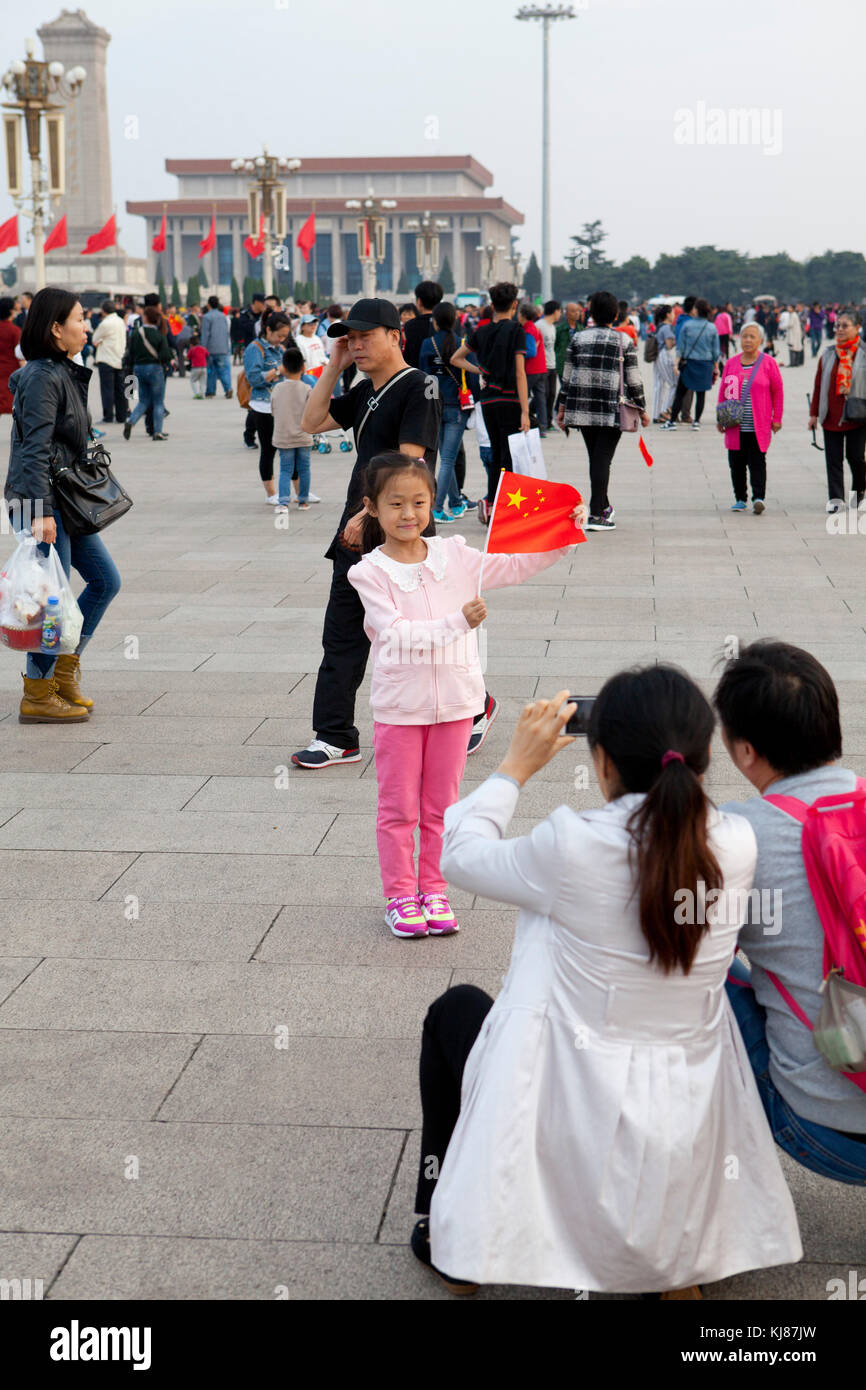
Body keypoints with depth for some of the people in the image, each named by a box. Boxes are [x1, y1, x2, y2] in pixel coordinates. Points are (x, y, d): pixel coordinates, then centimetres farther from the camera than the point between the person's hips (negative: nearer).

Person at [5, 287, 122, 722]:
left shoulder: (64, 373, 13)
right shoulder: (41, 378, -16)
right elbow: (36, 450, -22)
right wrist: (42, 512, -26)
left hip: (66, 501, 10)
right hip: (41, 503, -10)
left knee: (105, 579, 13)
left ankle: (62, 666, 23)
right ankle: (37, 696, 8)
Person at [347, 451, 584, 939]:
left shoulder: (454, 556, 1)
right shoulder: (371, 572, -9)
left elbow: (514, 566, 3)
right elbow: (395, 633, -19)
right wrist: (456, 622, -29)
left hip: (454, 701, 3)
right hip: (399, 705, -3)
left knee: (441, 806, 13)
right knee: (399, 807, 7)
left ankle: (434, 891, 25)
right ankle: (400, 895, 20)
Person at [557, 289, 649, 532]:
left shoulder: (578, 339, 6)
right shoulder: (624, 342, -1)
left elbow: (567, 377, 8)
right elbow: (634, 381, 0)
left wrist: (562, 407, 14)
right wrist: (642, 410, 9)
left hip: (581, 408, 3)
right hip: (612, 411, -3)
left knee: (595, 457, 15)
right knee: (603, 459, -3)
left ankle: (604, 506, 29)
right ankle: (596, 515, -8)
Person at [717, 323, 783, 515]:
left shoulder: (768, 363, 1)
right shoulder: (731, 363, 9)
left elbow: (777, 392, 3)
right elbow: (723, 392, 14)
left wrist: (777, 418, 0)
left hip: (759, 426, -3)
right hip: (735, 426, 3)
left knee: (757, 462, -8)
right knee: (736, 463, 5)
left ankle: (759, 497, -9)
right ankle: (740, 499, 14)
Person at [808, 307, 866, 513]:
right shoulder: (828, 355, 9)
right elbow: (818, 385, 12)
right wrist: (814, 413, 10)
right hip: (831, 416, 3)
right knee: (833, 458, 1)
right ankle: (836, 498, 7)